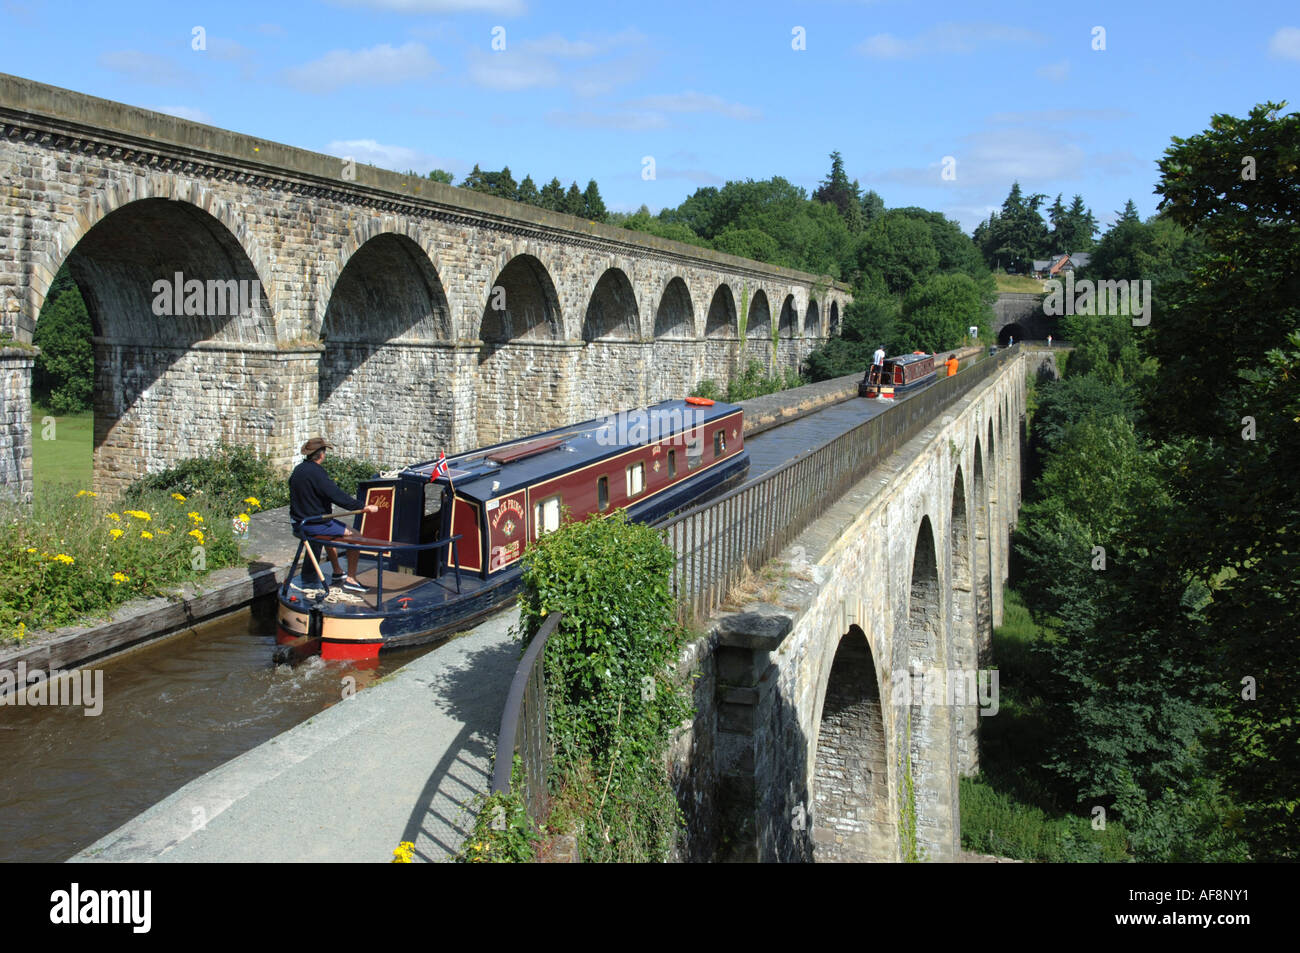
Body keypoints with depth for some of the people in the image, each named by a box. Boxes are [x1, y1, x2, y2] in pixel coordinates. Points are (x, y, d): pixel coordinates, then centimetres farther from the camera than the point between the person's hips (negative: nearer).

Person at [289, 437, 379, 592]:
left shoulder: (298, 469, 8)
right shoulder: (316, 472, -21)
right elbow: (338, 496, -24)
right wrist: (365, 507, -19)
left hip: (299, 522, 10)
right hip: (314, 525, -10)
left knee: (331, 531, 35)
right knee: (355, 536, -4)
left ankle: (337, 573, 38)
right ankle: (350, 579, -4)